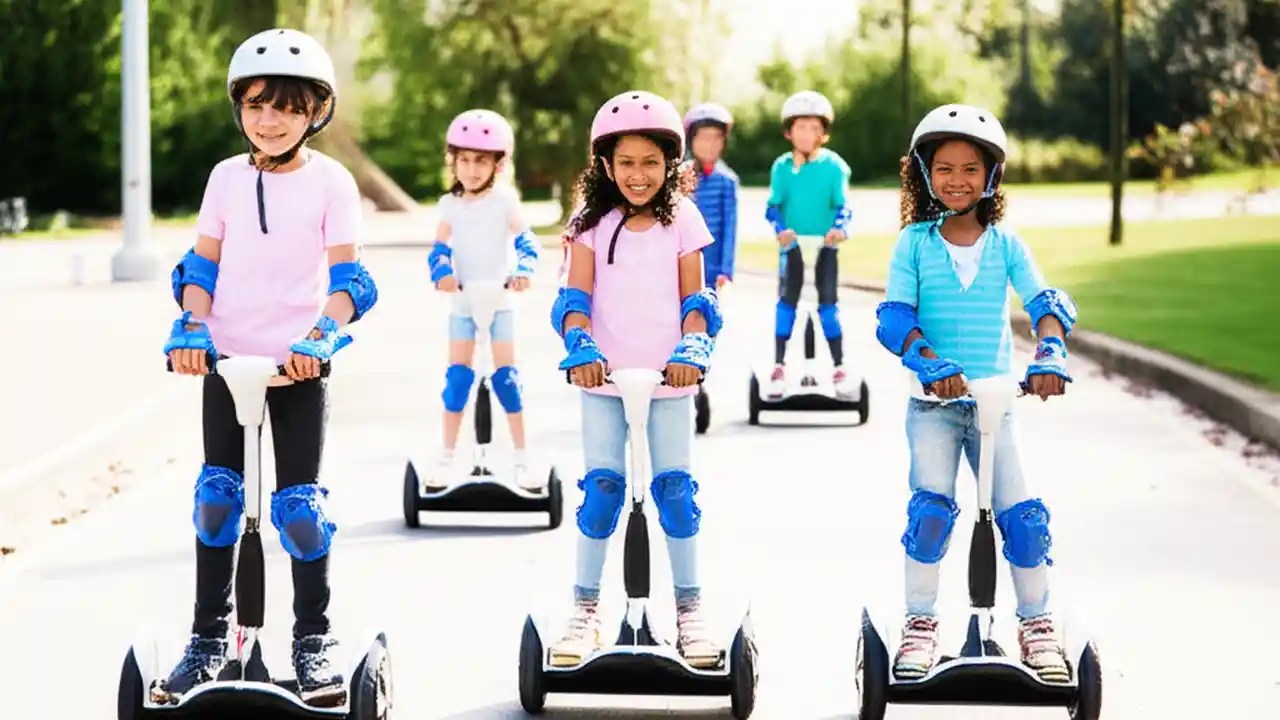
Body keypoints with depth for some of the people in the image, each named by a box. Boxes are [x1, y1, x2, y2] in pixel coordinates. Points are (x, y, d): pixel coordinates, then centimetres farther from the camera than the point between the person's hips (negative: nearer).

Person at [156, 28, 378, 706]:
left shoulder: (331, 182, -5)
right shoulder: (227, 177, 5)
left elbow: (347, 277, -9)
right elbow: (201, 265, 7)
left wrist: (322, 334, -24)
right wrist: (193, 326, -9)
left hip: (299, 366, -3)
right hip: (226, 360, 3)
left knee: (300, 504, -1)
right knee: (215, 495, 5)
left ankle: (313, 639, 13)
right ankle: (208, 638, 16)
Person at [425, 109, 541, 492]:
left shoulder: (504, 199, -5)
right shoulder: (450, 205, 1)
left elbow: (525, 239, -12)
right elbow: (440, 247, -5)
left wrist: (523, 270, -31)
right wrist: (442, 272, -26)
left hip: (499, 300, -2)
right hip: (462, 303, 2)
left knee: (507, 376, -3)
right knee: (457, 377, -1)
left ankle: (521, 460, 5)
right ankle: (446, 459, 6)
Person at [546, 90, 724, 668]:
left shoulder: (682, 219, 4)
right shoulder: (592, 221, 3)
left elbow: (694, 298, 2)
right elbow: (575, 296, -3)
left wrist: (692, 349, -16)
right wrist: (581, 346, -21)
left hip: (669, 379, 0)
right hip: (603, 378, 0)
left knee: (675, 488, 0)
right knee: (601, 488, 0)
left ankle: (689, 612, 11)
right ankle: (584, 611, 9)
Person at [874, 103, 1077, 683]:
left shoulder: (1005, 244, 4)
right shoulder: (914, 243, -1)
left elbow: (1045, 303, -5)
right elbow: (894, 316, -9)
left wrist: (1049, 355, -25)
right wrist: (931, 363, -26)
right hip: (933, 402, -2)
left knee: (1022, 514, -4)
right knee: (931, 505, -17)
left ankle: (1037, 624, 13)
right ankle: (920, 625, -2)